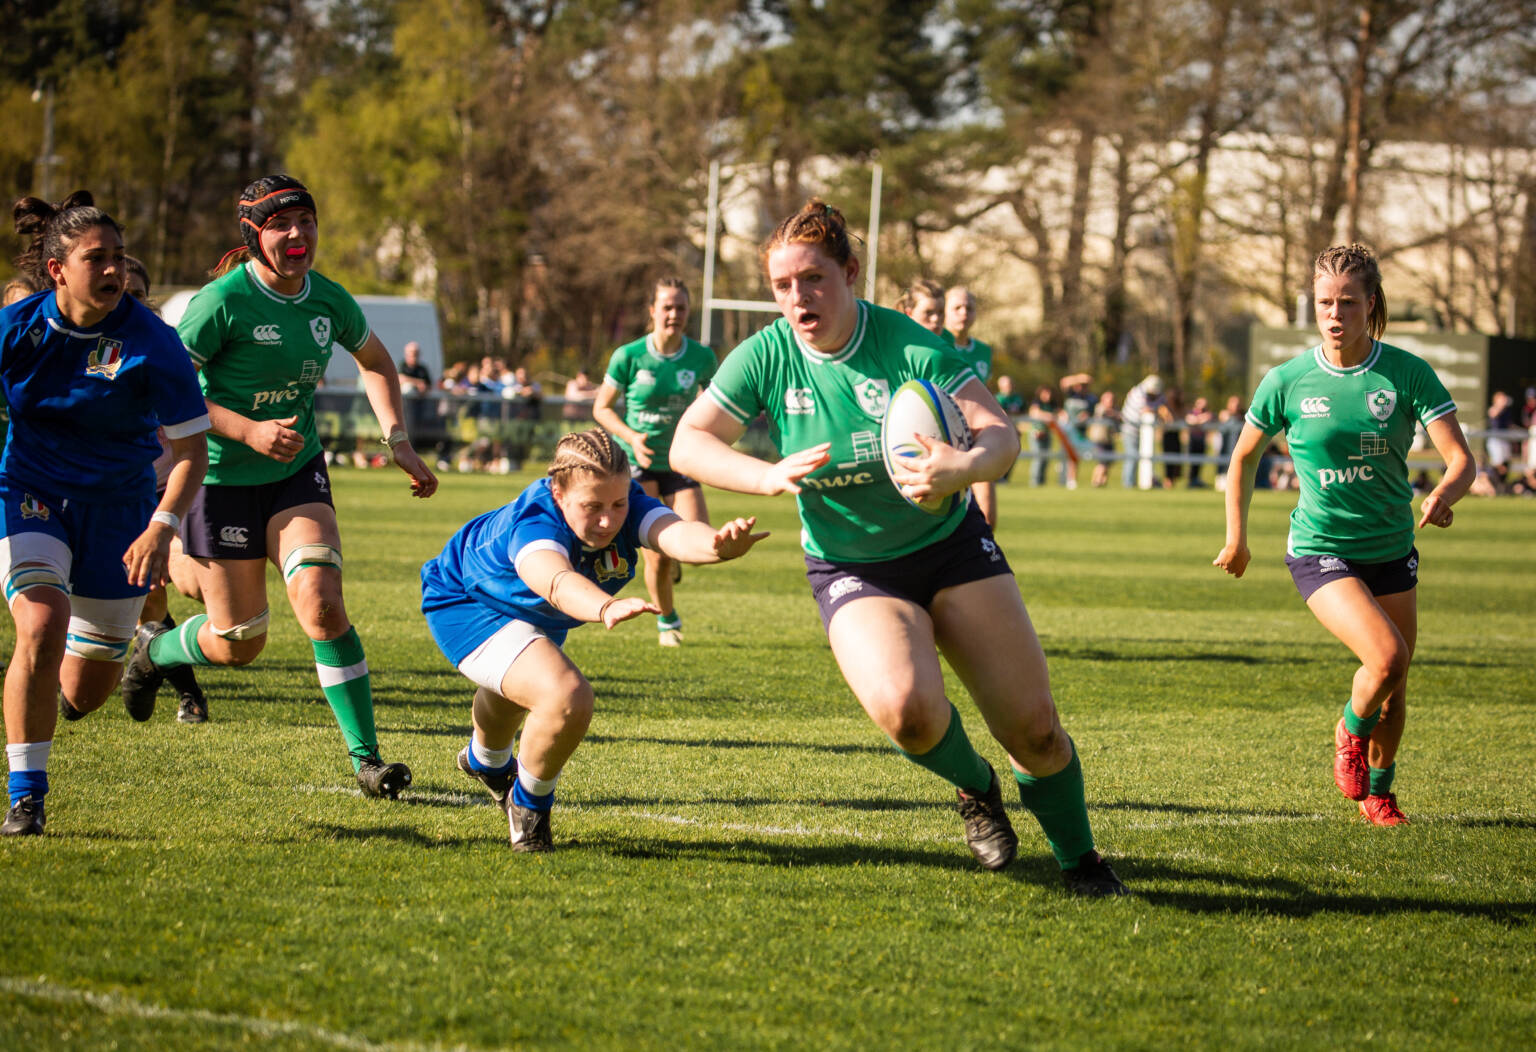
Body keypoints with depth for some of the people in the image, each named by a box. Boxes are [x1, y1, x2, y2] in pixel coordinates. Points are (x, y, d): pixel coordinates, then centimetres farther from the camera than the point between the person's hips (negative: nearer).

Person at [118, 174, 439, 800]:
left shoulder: (328, 300, -3)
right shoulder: (224, 300, -19)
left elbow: (375, 361, 18)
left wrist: (398, 442, 8)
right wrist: (248, 430, -24)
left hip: (299, 474, 3)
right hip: (222, 481, -3)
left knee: (322, 606, -18)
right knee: (239, 643, 4)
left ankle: (367, 758, -11)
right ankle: (154, 650, 38)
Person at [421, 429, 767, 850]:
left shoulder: (627, 504, -31)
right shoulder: (533, 522, -45)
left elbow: (676, 533, -54)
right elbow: (553, 579, -69)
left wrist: (717, 544, -78)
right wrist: (607, 607, -90)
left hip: (536, 617, 7)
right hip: (466, 605, -7)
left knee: (516, 692, 37)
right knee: (567, 699, -30)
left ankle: (487, 760, 73)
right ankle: (529, 806, -1)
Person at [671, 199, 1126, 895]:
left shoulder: (909, 345, -17)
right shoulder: (766, 357, -11)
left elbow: (1001, 434, -20)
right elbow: (687, 444, -8)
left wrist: (963, 467, -44)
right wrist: (769, 476, -26)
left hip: (951, 544, 0)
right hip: (850, 570, 0)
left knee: (1034, 729, -7)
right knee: (904, 708, -30)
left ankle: (1080, 860, 21)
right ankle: (974, 787, 4)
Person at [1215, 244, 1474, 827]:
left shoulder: (1408, 373, -10)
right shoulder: (1287, 382, -9)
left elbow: (1460, 458, -15)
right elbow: (1244, 456, 7)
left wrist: (1444, 494, -37)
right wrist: (1236, 538, 11)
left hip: (1392, 550, 3)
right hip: (1321, 551, -3)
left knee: (1394, 689, 10)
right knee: (1386, 654, -24)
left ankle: (1377, 791, 36)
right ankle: (1351, 731, 8)